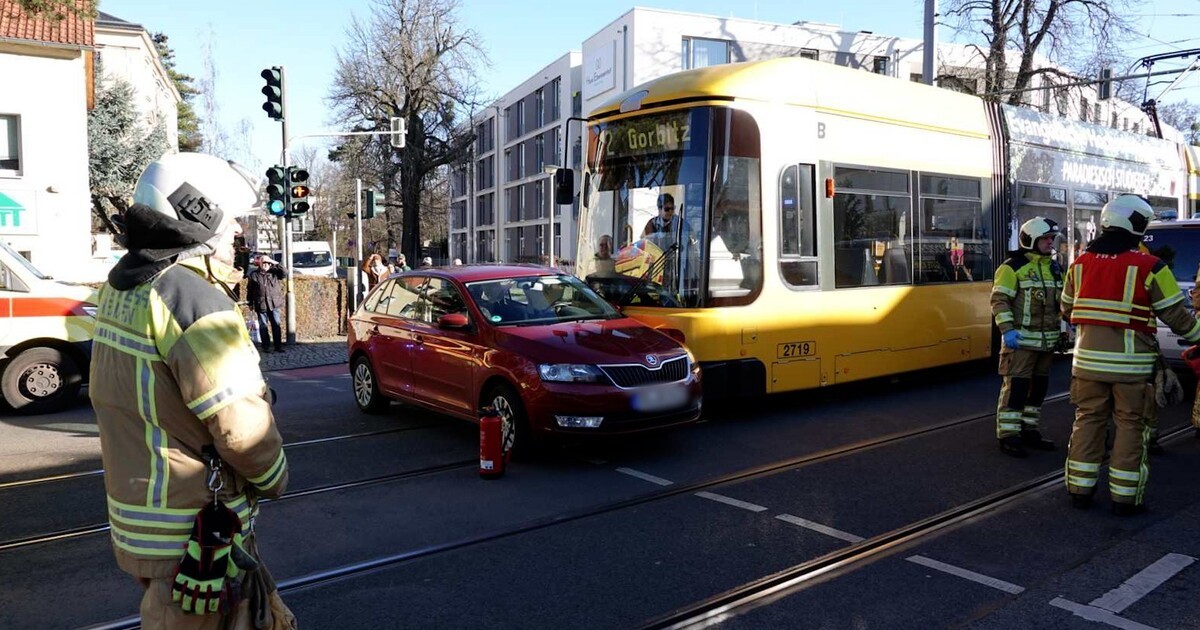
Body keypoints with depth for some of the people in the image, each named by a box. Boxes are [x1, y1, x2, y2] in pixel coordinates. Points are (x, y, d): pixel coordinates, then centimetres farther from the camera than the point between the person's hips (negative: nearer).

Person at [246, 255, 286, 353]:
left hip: (274, 304, 1)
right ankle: (266, 346, 11)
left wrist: (275, 265, -10)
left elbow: (285, 274, -7)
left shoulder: (274, 273, 6)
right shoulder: (254, 275, 3)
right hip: (260, 305, -1)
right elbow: (249, 290, 6)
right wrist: (250, 303, 6)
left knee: (276, 325, 2)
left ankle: (278, 346, 7)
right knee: (263, 326, 4)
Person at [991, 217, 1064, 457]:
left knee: (1039, 386, 12)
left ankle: (1028, 430, 23)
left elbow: (1062, 300, 24)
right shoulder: (1013, 267, -10)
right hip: (1021, 339, -8)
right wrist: (1007, 329, -21)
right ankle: (1008, 435, -2)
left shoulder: (1055, 268, 14)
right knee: (1015, 386, -8)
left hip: (1048, 339, 8)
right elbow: (999, 300, -13)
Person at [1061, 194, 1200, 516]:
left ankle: (1080, 490, 17)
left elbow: (1067, 309, 14)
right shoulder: (1149, 266, -9)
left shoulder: (1081, 263, 5)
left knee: (1088, 420, 12)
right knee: (1131, 425, 6)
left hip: (1089, 359, 4)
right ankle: (1125, 498, 11)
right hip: (1131, 363, -4)